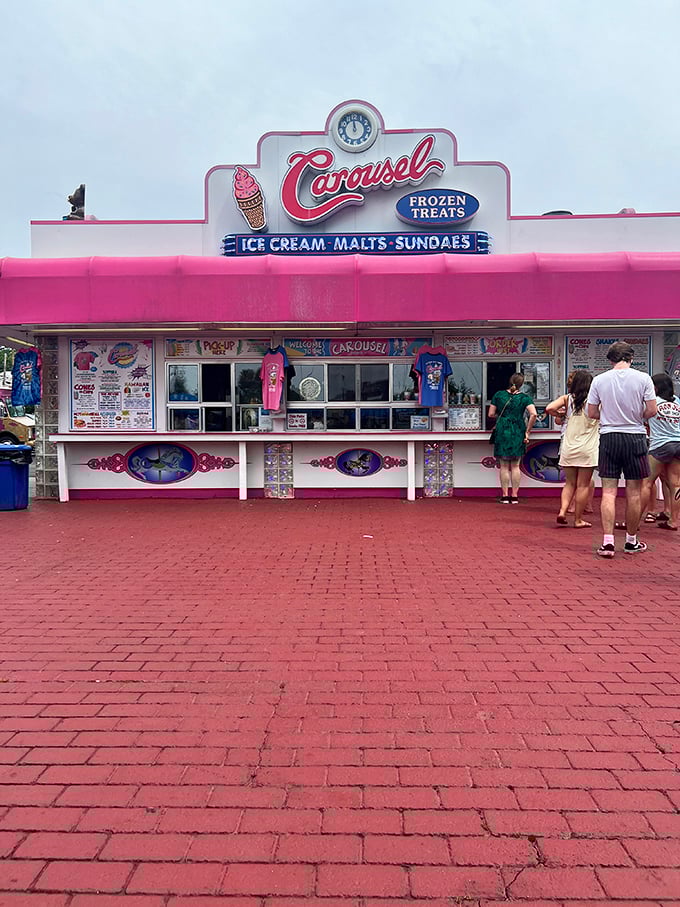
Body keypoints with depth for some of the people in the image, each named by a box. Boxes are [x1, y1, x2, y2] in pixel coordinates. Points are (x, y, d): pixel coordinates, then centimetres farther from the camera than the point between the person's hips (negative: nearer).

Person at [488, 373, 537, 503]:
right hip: (517, 433, 0)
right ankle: (514, 496, 9)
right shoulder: (525, 397, -2)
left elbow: (491, 414, 1)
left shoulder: (499, 395, 1)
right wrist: (527, 431, -5)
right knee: (515, 465, 8)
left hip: (502, 431, 0)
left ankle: (505, 496, 6)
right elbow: (533, 414, -15)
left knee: (504, 466, 7)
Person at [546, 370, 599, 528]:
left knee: (570, 483, 15)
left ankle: (562, 511, -3)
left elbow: (549, 408, -10)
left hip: (568, 448, 2)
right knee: (583, 485, 5)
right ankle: (578, 519, 10)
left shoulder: (567, 398, 2)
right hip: (587, 449, -2)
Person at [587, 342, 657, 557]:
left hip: (608, 437, 1)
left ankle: (608, 542, -3)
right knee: (634, 492, 9)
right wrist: (635, 418, 14)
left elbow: (591, 413, 2)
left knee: (609, 492, 3)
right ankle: (631, 541, 20)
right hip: (635, 437, -1)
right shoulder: (643, 378, -4)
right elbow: (652, 410, -5)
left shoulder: (599, 380, -1)